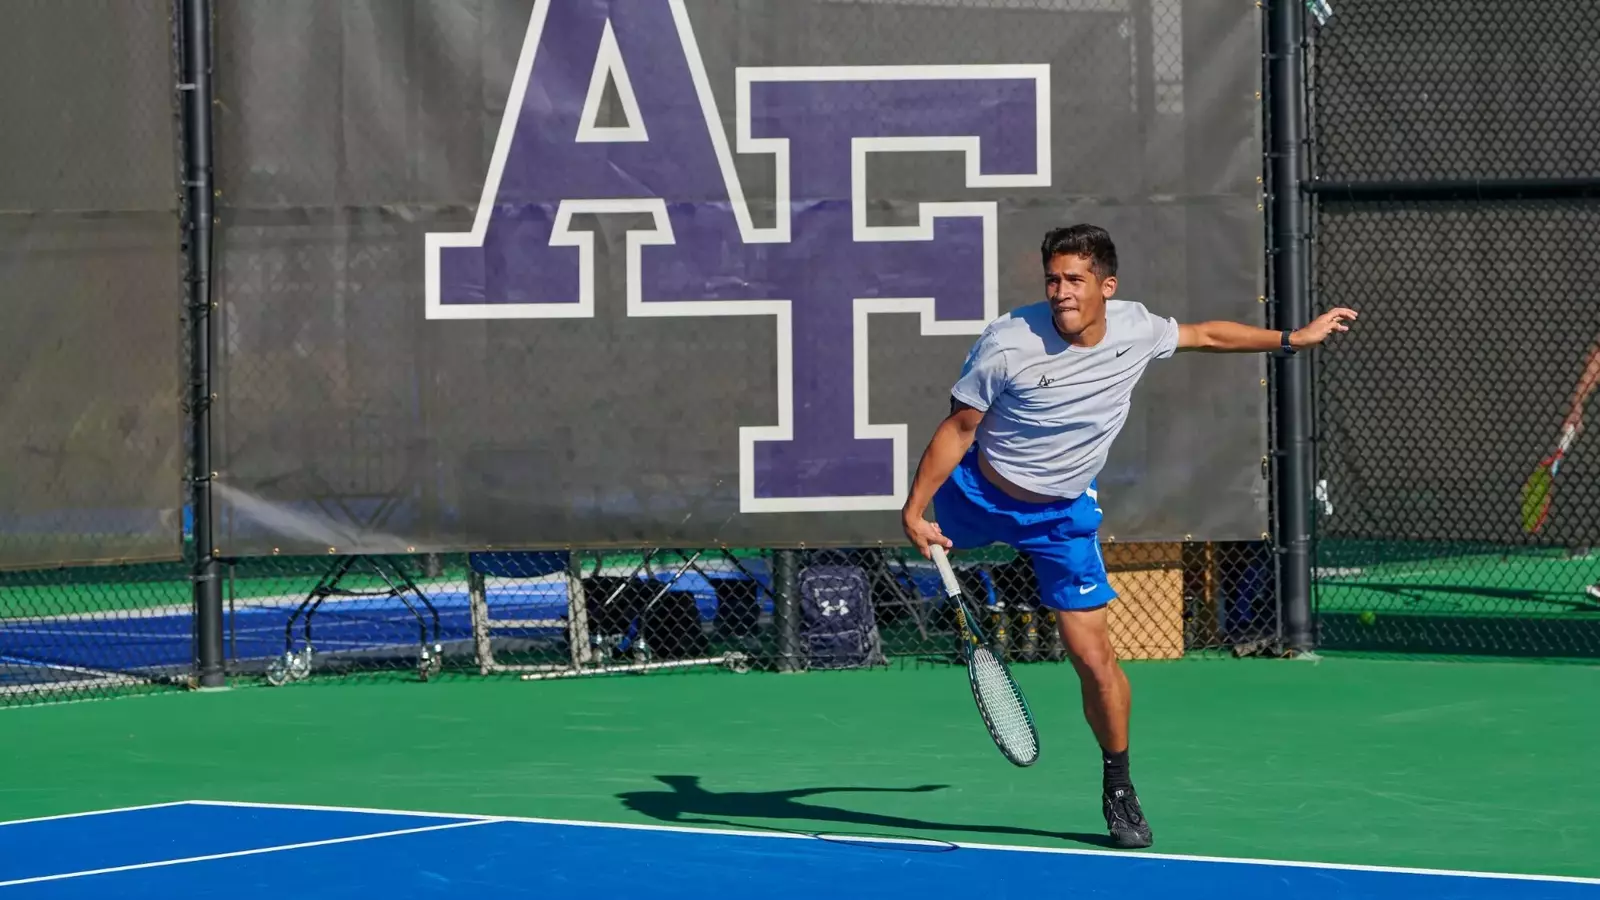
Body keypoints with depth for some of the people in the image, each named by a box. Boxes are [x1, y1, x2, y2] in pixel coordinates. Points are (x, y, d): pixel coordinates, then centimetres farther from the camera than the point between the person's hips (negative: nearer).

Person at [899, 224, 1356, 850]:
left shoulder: (1135, 330, -16)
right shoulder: (1007, 344, -27)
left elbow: (1208, 335, 6)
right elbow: (958, 429, -16)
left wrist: (1294, 339, 10)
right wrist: (914, 509, -19)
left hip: (1063, 515, 1)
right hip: (979, 494, -1)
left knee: (1094, 658, -6)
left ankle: (1118, 787, 11)